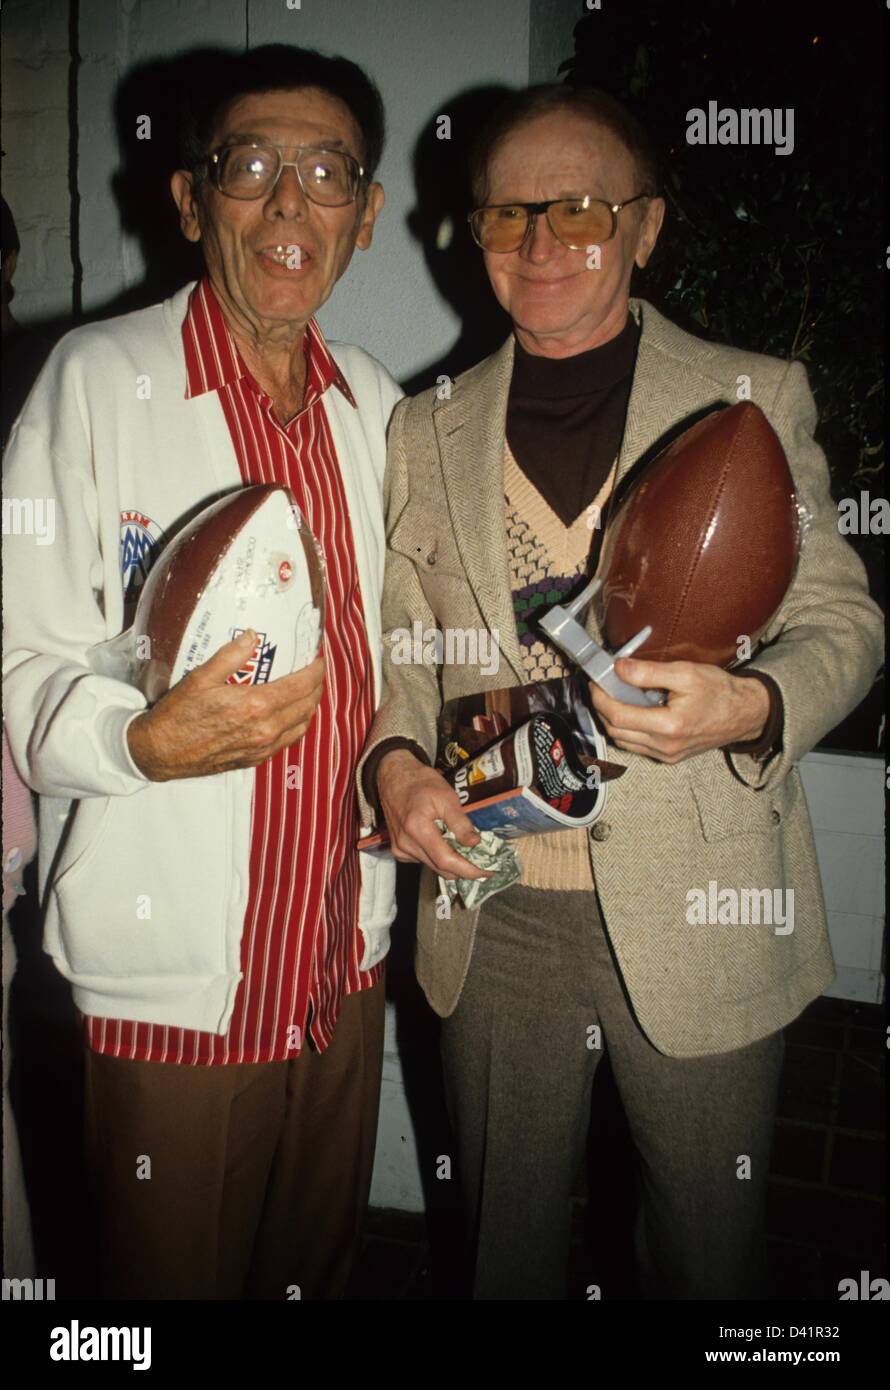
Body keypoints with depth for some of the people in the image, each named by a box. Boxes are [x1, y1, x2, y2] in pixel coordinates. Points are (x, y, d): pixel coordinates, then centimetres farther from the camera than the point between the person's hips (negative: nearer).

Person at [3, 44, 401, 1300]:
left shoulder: (377, 407, 9)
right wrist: (149, 740, -29)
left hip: (345, 961, 5)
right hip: (169, 975, -4)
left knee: (321, 1266, 23)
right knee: (172, 1279, 13)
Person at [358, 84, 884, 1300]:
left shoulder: (754, 400, 0)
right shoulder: (425, 431, 7)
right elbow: (403, 647, 12)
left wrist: (752, 705, -21)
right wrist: (393, 760, -9)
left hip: (700, 925, -1)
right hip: (493, 918, 2)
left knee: (708, 1256, 17)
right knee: (506, 1248, 21)